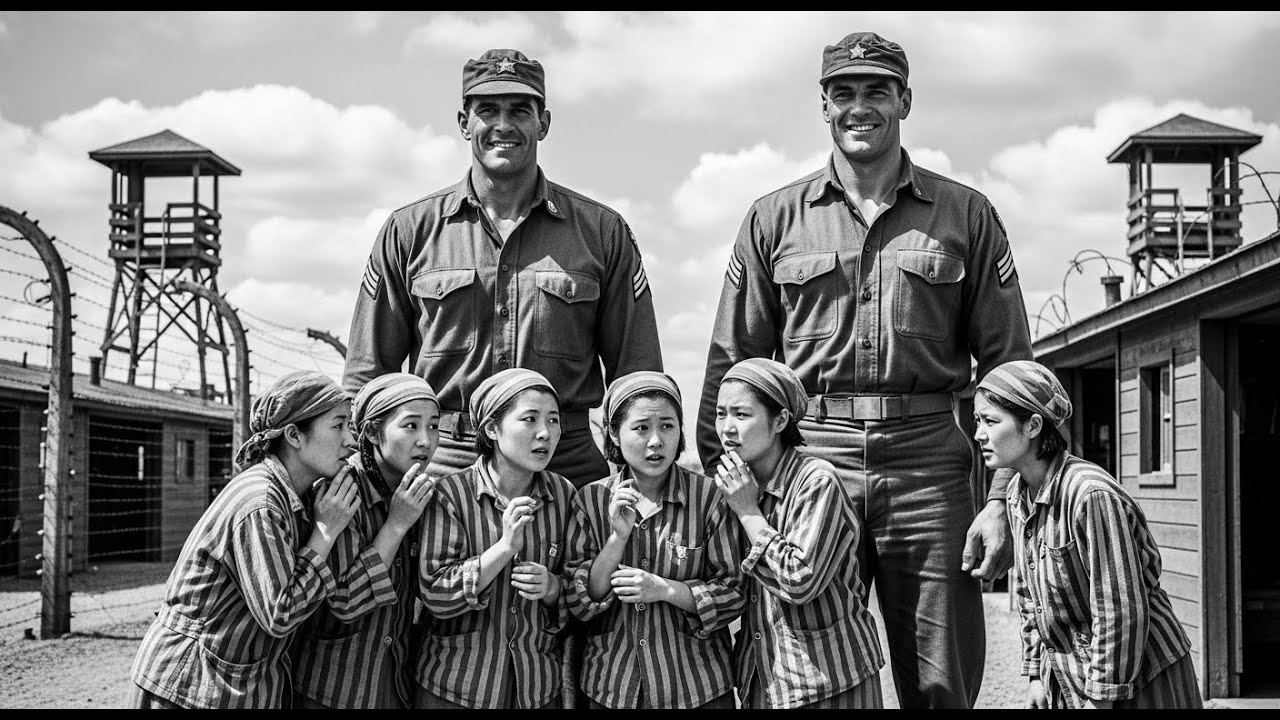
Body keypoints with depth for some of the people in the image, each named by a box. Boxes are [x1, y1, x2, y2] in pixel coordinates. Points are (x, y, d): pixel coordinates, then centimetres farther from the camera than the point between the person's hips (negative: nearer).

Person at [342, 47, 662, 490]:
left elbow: (636, 379, 9)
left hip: (568, 467, 0)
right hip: (441, 468, 0)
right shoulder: (409, 231, 9)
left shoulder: (602, 233, 9)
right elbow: (367, 375, 10)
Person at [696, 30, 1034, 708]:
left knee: (943, 687, 4)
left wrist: (1002, 498, -3)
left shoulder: (965, 215, 8)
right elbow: (730, 365, 8)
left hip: (928, 462, 0)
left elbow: (1007, 363, 5)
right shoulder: (774, 220, 9)